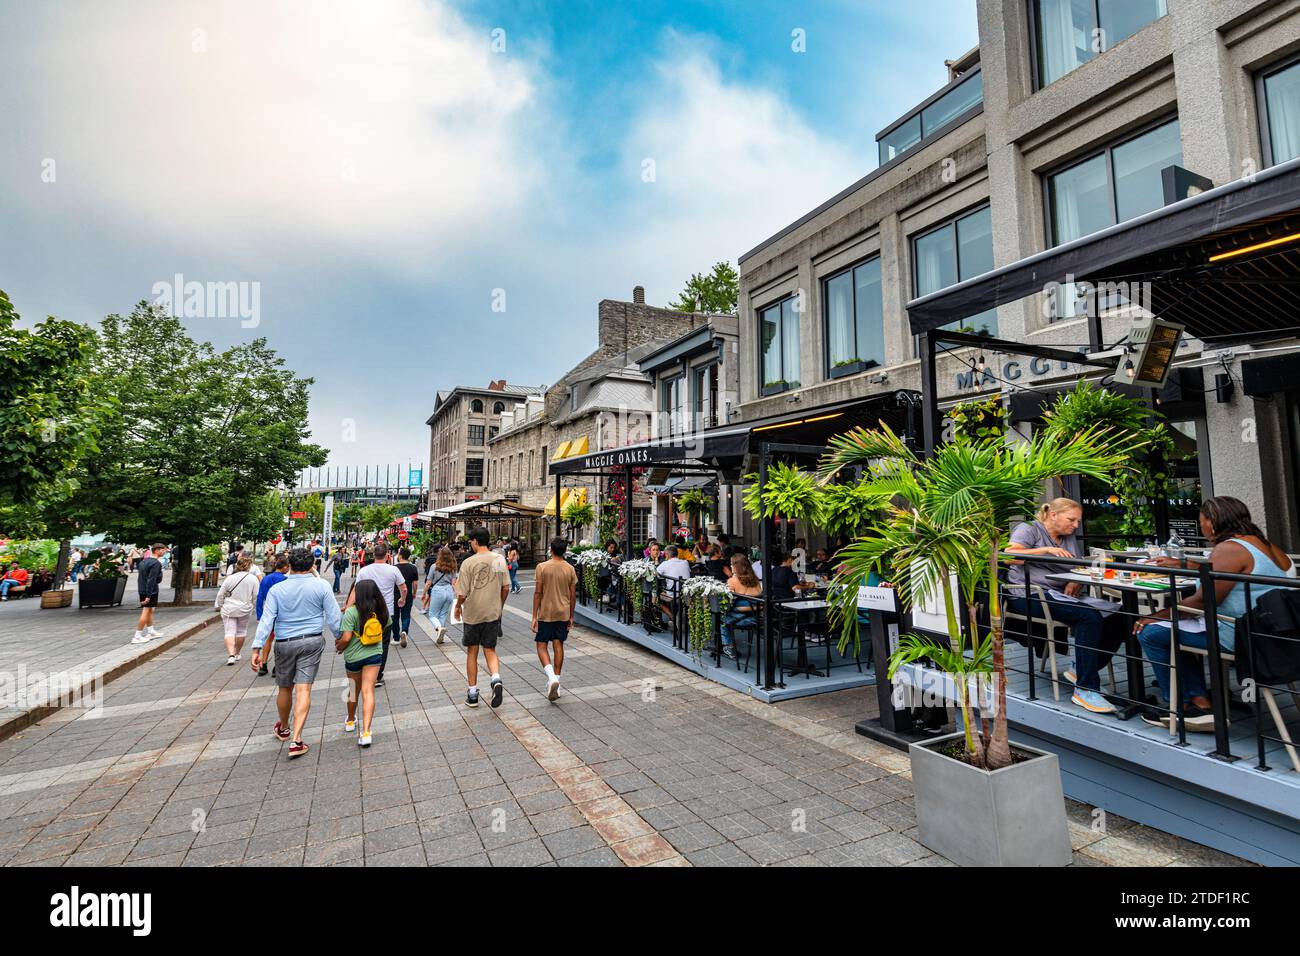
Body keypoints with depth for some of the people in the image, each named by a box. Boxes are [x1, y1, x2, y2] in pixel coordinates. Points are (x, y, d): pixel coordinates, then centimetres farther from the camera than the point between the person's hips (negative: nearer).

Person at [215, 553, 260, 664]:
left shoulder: (230, 578, -6)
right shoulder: (253, 579, -8)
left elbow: (220, 594, 0)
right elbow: (256, 596, -4)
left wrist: (219, 606, 15)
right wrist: (254, 608, 10)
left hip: (229, 609, 0)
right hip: (244, 609, 1)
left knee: (230, 632, 1)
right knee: (241, 631, 15)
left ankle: (231, 655, -13)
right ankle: (237, 653, 27)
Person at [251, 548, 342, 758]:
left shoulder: (276, 590, -3)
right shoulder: (321, 586, -6)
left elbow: (266, 620, -8)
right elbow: (334, 617, -5)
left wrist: (257, 648, -6)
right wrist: (340, 638, 8)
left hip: (285, 643, 1)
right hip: (313, 641, -1)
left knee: (285, 688, 18)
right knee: (303, 689, -2)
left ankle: (283, 729, 40)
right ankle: (296, 739, -7)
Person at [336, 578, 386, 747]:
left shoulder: (352, 612, -17)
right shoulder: (382, 611, -3)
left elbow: (346, 638, -19)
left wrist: (339, 647, 1)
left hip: (353, 656, -1)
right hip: (375, 654, 2)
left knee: (354, 689, 20)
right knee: (368, 691, -1)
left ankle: (350, 721, 45)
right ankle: (366, 732, -11)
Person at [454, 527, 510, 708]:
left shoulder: (469, 563, -13)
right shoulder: (500, 560, -2)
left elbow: (462, 594, -12)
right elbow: (506, 588, 2)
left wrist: (458, 606, 8)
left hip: (472, 614, -2)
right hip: (493, 613, 3)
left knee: (472, 652, 13)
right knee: (490, 651, 13)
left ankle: (472, 693, 20)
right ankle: (496, 679, -13)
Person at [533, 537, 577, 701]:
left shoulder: (542, 567, -10)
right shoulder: (570, 569, 0)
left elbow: (538, 593, -11)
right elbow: (573, 595, 3)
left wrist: (534, 616, -5)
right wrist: (571, 616, 13)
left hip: (545, 613, -3)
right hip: (563, 613, 3)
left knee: (542, 646, 6)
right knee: (558, 645, 11)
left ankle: (551, 677, -14)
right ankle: (555, 681, 14)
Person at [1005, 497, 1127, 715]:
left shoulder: (1070, 538, 25)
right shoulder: (1028, 529, 2)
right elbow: (1009, 555, -15)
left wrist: (1075, 583, -1)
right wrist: (1046, 550, -21)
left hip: (1059, 596, 8)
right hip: (1029, 596, -8)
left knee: (1116, 619, -13)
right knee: (1089, 616, -28)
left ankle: (1082, 671, -2)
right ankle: (1085, 689, -23)